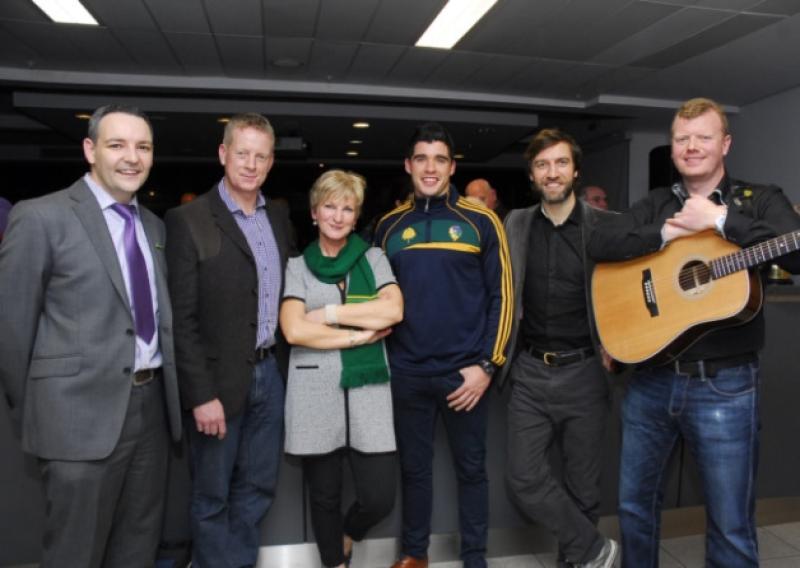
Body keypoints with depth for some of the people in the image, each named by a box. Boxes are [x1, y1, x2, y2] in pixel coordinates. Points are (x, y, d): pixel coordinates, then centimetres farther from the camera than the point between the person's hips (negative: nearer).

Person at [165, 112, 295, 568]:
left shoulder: (279, 217, 8)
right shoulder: (189, 220, -11)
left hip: (270, 372, 6)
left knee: (258, 486, 18)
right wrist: (201, 394, -15)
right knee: (213, 495, 12)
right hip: (220, 378, -5)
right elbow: (182, 318, -13)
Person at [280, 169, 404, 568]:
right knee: (324, 495, 12)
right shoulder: (297, 266, 5)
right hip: (315, 395, 0)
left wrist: (329, 313, -8)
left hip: (367, 391, 1)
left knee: (380, 497, 1)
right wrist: (359, 334, -9)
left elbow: (393, 310, -7)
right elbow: (294, 331, -8)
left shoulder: (373, 258, 9)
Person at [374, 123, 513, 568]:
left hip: (465, 371, -2)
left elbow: (501, 296, -3)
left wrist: (487, 364, -9)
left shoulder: (481, 222, -2)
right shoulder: (390, 226, 6)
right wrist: (381, 358, 6)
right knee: (414, 466, 16)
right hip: (407, 373, 2)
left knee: (471, 468, 12)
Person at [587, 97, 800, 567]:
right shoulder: (658, 204, 9)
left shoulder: (759, 200, 0)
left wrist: (720, 220, -18)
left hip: (724, 385, -3)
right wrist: (668, 233, -14)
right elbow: (600, 243, -6)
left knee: (731, 528, 8)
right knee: (635, 504, 15)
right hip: (651, 378, 3)